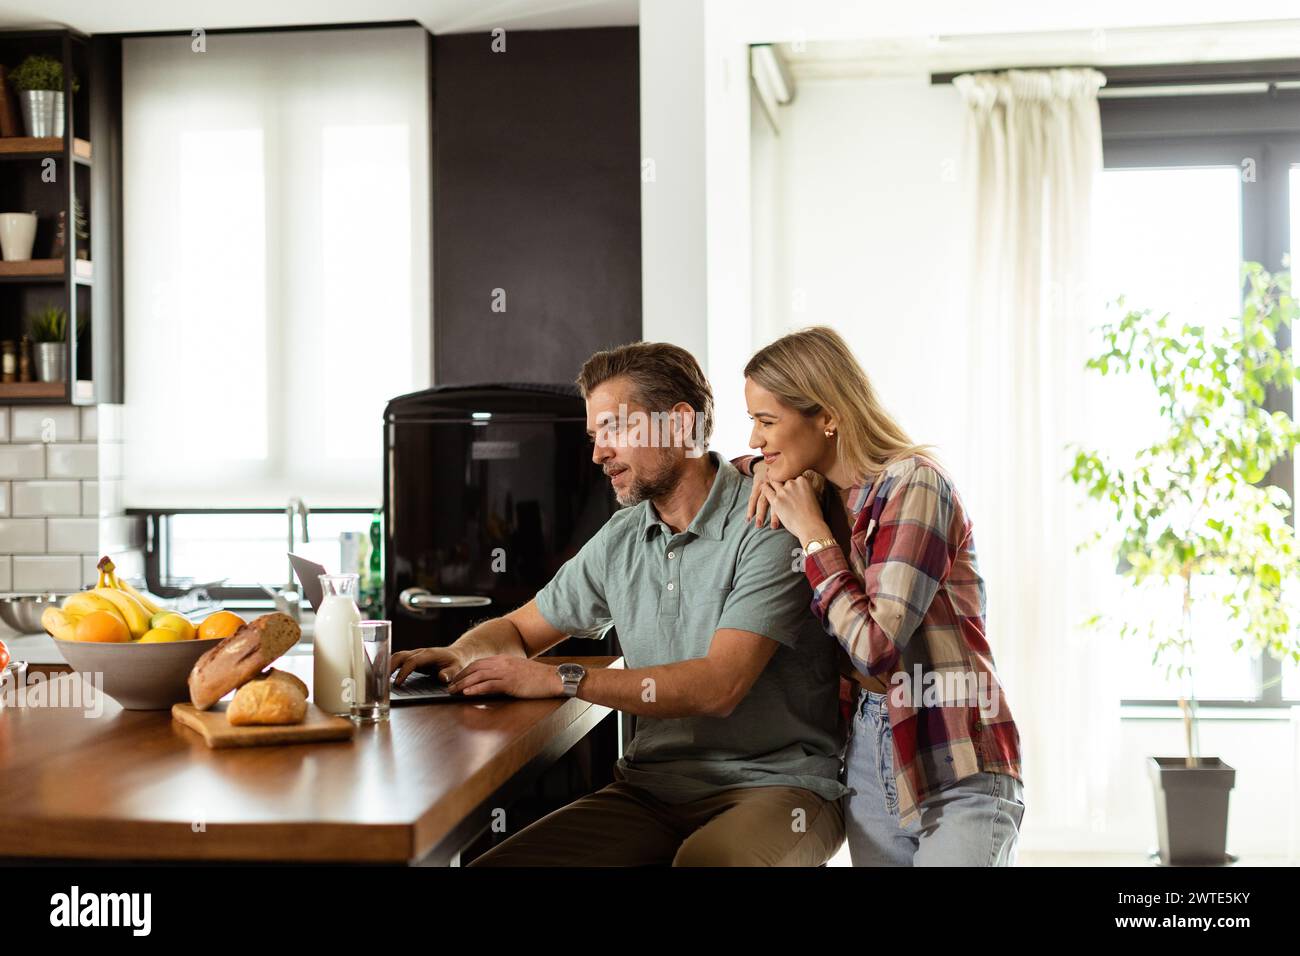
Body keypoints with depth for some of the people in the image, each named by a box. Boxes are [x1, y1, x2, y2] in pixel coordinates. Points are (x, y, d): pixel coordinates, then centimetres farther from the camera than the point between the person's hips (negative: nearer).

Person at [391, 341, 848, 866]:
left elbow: (719, 686, -21)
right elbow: (519, 629, 23)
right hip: (651, 787, 6)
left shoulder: (769, 528, -11)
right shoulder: (621, 539, 10)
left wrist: (561, 679, -20)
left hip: (775, 783, -5)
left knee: (708, 860, -39)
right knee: (492, 862, -17)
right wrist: (459, 656, -1)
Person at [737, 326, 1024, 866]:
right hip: (868, 756, 7)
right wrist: (765, 472, 6)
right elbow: (732, 468, 29)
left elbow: (876, 648, -21)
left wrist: (812, 534, -12)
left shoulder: (913, 484, -13)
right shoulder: (828, 495, 9)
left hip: (955, 767, -7)